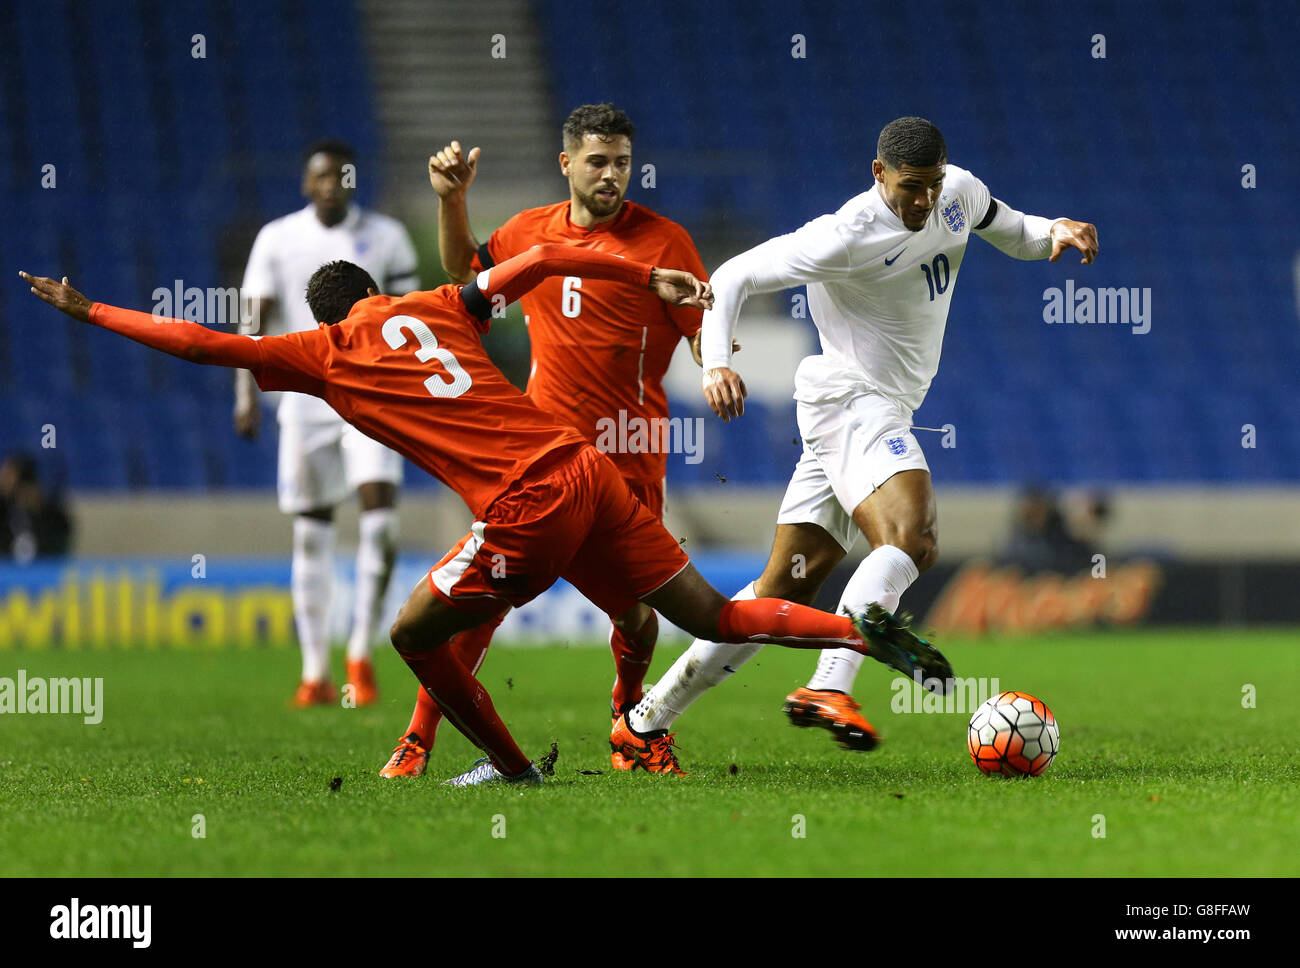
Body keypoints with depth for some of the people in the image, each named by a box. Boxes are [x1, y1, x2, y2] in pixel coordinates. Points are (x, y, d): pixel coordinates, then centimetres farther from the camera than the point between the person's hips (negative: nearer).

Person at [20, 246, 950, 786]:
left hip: (526, 510, -6)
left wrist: (90, 311, 14)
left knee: (415, 633, 13)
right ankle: (867, 632, -3)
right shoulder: (436, 308, 21)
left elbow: (202, 341, 6)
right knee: (713, 615, 11)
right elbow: (540, 260, 15)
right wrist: (652, 277, 19)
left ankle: (510, 766, 20)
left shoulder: (325, 355, 7)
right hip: (586, 467, 6)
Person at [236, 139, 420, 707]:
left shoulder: (385, 238, 4)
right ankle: (315, 672, 10)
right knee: (311, 532, 3)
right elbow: (254, 320, 0)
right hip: (305, 398, 0)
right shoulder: (277, 240, 3)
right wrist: (246, 393, -10)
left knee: (379, 511, -17)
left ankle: (361, 652, -4)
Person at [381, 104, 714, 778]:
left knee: (633, 602, 0)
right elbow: (464, 271, 28)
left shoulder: (662, 240, -4)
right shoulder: (531, 231, 8)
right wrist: (451, 198, 15)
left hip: (626, 458, -2)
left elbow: (703, 329, -5)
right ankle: (418, 740, 0)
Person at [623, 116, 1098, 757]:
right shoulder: (847, 236, -17)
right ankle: (828, 690, -42)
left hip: (885, 411, 8)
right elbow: (733, 277, -13)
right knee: (911, 541, -31)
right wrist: (716, 363, -27)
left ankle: (645, 719, 10)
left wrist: (1055, 232, 4)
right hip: (852, 399, -8)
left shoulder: (960, 193, 7)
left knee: (786, 590, 6)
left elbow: (1010, 232, 27)